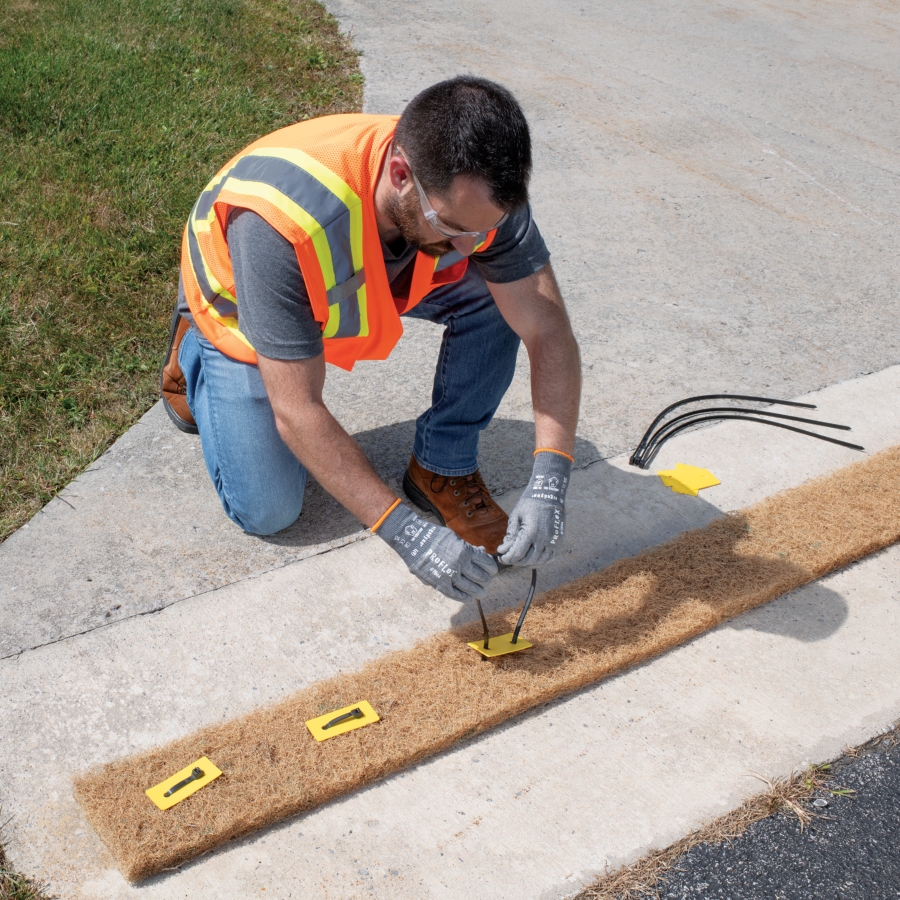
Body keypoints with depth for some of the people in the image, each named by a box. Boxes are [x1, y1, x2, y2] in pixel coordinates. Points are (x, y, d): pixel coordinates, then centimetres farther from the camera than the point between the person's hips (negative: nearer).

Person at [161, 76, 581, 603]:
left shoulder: (477, 189, -32)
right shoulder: (288, 219, -45)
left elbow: (548, 330, -26)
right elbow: (298, 411, -39)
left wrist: (548, 487, -38)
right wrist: (409, 535, -42)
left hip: (380, 278, 4)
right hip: (243, 306, -3)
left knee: (501, 295, -22)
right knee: (267, 512, -5)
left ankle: (444, 469, -1)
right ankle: (195, 353, 19)